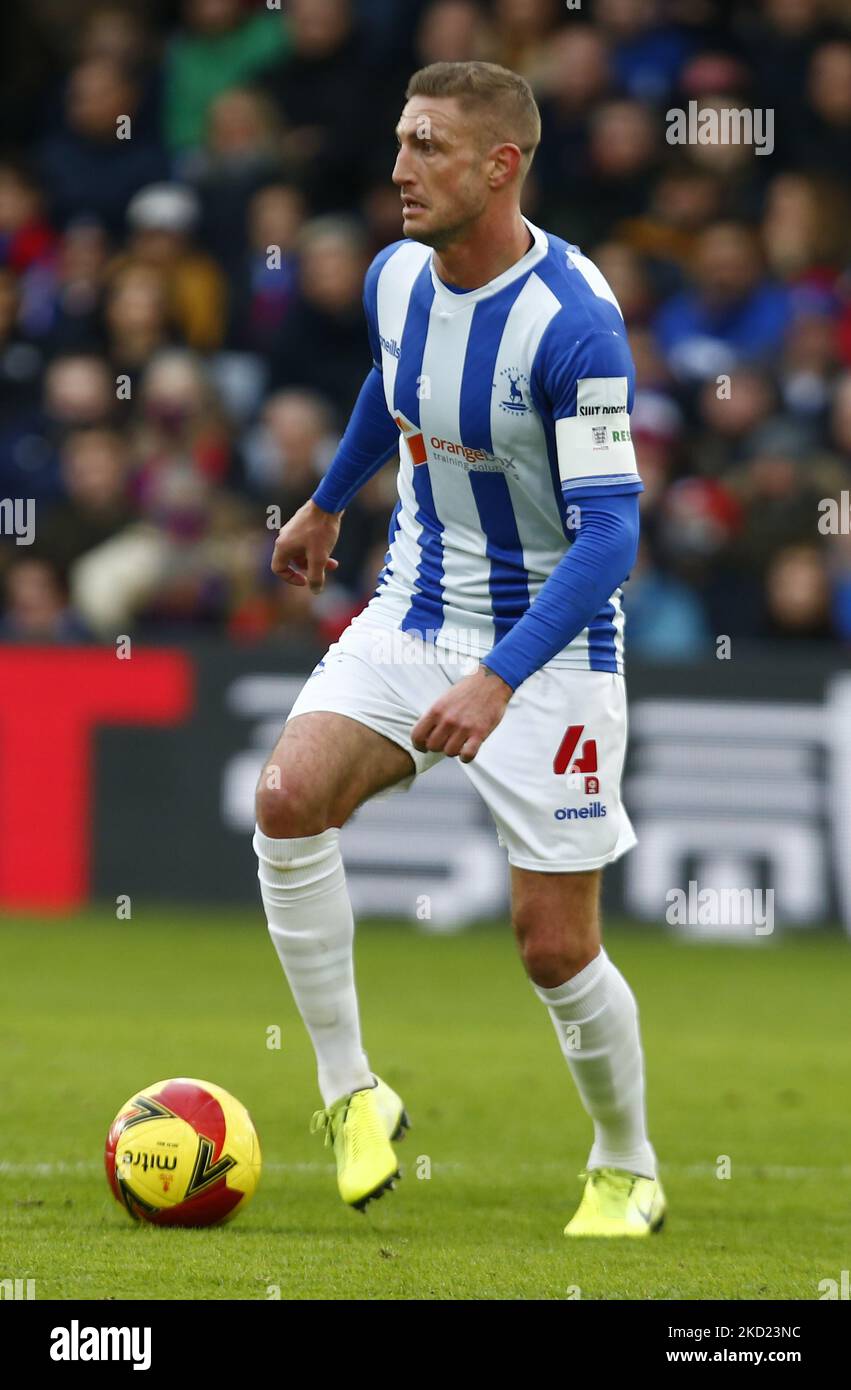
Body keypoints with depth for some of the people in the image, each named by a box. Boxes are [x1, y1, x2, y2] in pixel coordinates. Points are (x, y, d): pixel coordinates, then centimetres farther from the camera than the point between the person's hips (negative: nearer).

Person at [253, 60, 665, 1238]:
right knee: (288, 797, -21)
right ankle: (351, 1094, -9)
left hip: (548, 643, -5)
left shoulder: (574, 320, -25)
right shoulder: (396, 279, -3)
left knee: (554, 945, -3)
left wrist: (500, 678, -35)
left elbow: (610, 532, -26)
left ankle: (628, 1172, 22)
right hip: (414, 611, 5)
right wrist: (327, 504, 36)